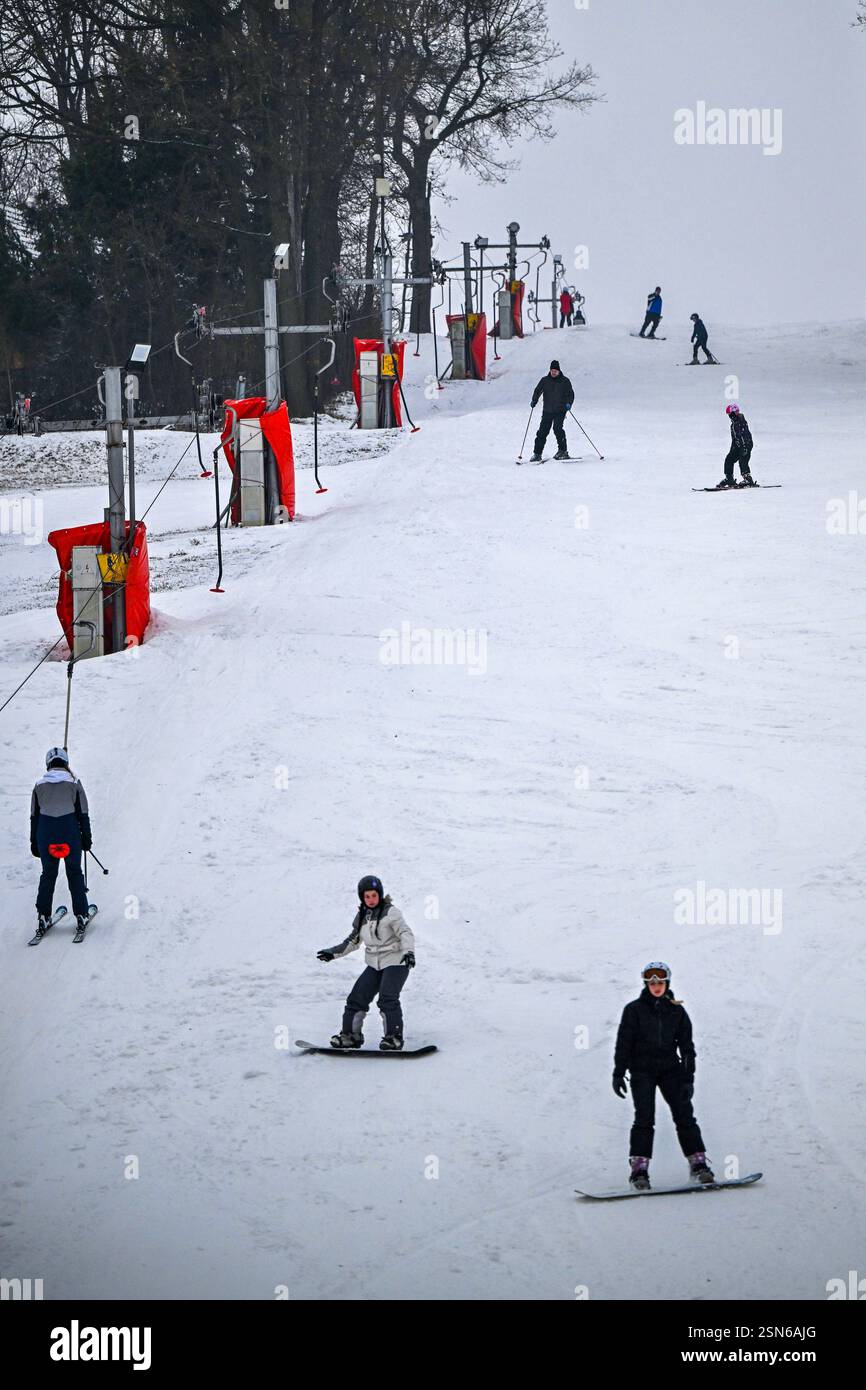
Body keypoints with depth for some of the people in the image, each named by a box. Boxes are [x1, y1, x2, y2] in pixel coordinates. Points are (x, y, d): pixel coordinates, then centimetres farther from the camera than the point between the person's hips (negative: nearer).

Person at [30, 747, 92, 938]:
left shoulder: (39, 786, 2)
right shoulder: (74, 784, -3)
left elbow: (34, 816, 7)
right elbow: (83, 814, -2)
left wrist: (34, 842, 13)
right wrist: (86, 838, 7)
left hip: (45, 833, 2)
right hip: (70, 832, -2)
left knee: (48, 874, 12)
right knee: (74, 873, 10)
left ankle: (43, 916, 5)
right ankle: (81, 915, 9)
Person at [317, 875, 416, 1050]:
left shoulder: (390, 912, -10)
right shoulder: (362, 916, 10)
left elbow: (405, 933, -19)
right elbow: (353, 941, 23)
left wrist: (408, 951, -36)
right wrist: (334, 952, 16)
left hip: (395, 962, -7)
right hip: (374, 965, 7)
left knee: (387, 998, -21)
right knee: (357, 997, 1)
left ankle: (394, 1037, -17)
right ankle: (351, 1034, 13)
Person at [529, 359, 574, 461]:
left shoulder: (565, 381, 2)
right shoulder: (545, 380, 7)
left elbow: (570, 394, 2)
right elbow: (537, 391, 7)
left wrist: (568, 403, -17)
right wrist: (534, 401, -12)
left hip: (560, 410, -3)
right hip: (547, 410, 3)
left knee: (557, 428, -19)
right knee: (542, 431, -1)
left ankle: (563, 451, -8)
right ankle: (537, 454, 5)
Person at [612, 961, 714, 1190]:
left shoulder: (676, 1011, 8)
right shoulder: (634, 1010, 2)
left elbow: (686, 1045, 8)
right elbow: (623, 1043, 2)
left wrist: (688, 1077, 1)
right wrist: (619, 1074, -4)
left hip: (670, 1068, 2)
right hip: (642, 1070, -2)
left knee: (684, 1114, -4)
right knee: (645, 1117, -12)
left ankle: (698, 1164, -2)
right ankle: (639, 1169, -12)